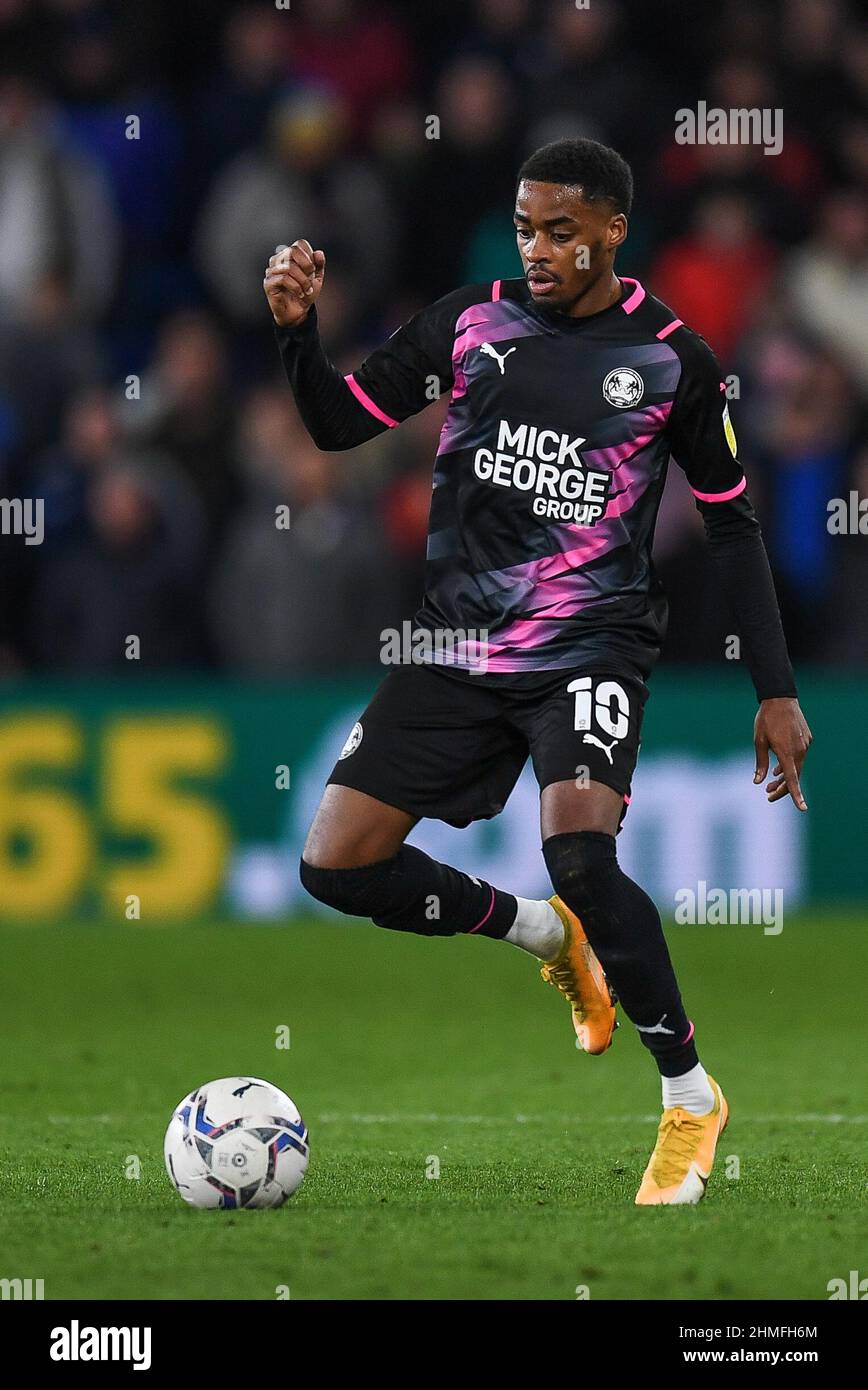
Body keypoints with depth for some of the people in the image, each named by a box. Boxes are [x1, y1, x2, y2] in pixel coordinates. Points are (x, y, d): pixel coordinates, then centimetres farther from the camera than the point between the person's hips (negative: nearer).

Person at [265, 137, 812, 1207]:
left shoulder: (670, 357, -1)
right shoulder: (471, 320, 4)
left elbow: (731, 524, 7)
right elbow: (337, 422, 10)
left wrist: (776, 691, 4)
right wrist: (296, 327, -10)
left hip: (590, 641, -4)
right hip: (458, 640, 4)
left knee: (578, 854, -28)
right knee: (337, 866, -6)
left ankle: (692, 1098, -9)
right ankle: (547, 935, 21)